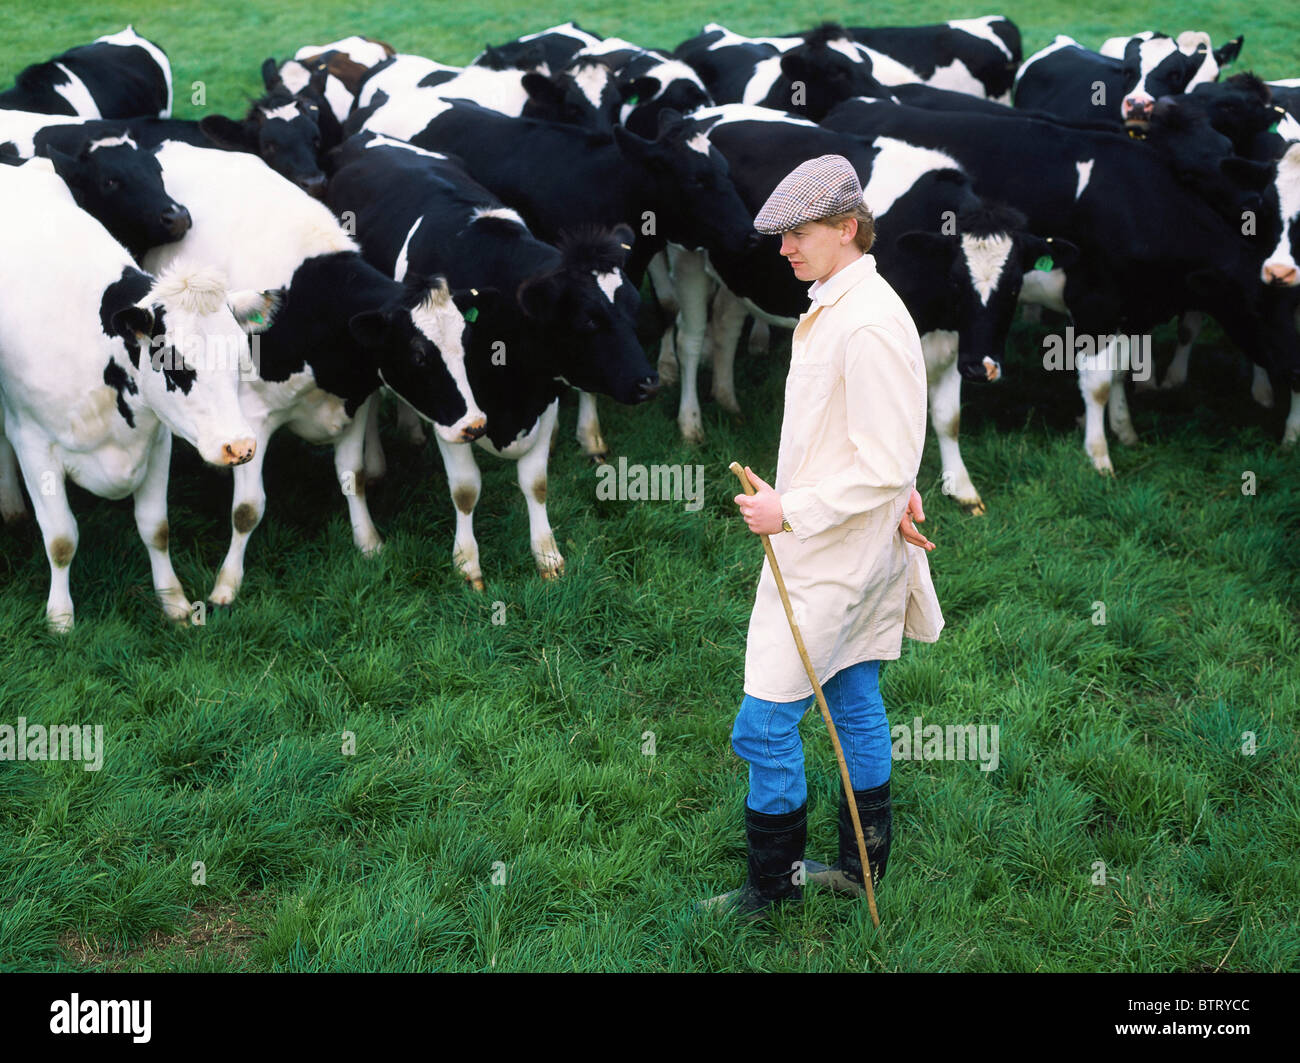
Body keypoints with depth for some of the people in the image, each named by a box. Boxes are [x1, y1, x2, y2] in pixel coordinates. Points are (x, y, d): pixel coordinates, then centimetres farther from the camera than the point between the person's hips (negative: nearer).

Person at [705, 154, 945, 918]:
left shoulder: (871, 324, -23)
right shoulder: (831, 308, 10)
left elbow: (885, 468, -24)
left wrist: (791, 511, -22)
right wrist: (893, 491, 9)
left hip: (832, 559, -10)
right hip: (842, 548, 10)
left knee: (765, 726, -3)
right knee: (855, 704, 18)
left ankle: (774, 883, 12)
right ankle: (864, 863, 31)